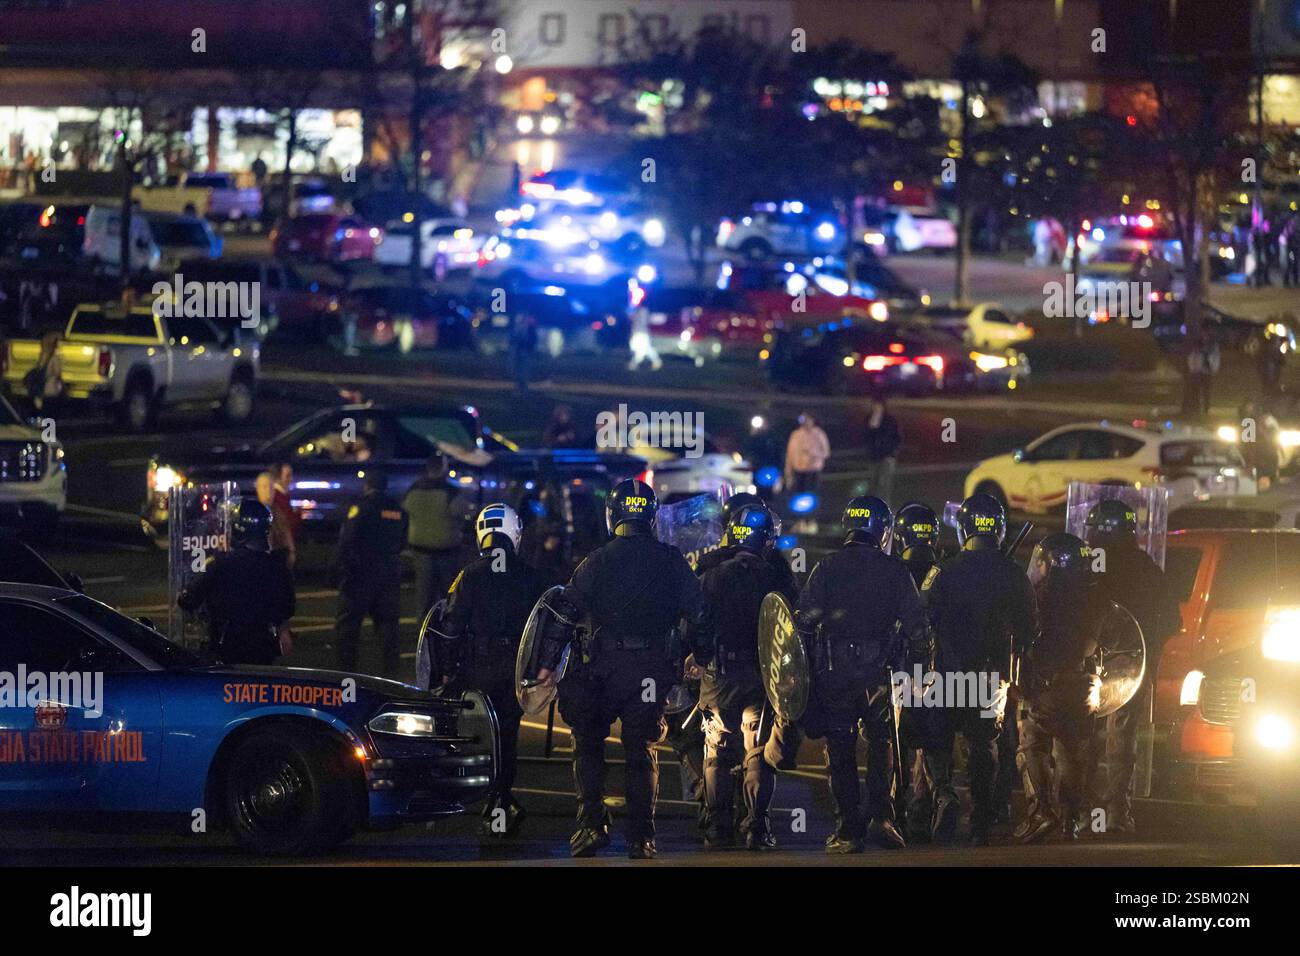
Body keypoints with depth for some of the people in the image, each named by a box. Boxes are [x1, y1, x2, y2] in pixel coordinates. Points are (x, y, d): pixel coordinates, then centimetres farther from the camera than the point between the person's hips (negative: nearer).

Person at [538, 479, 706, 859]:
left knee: (588, 744, 13)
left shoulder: (596, 563, -4)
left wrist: (548, 664, 5)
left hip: (605, 667, -2)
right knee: (641, 750, 9)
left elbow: (566, 612, -3)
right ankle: (642, 838, 4)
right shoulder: (672, 562, 2)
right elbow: (696, 612, 6)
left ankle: (592, 824, 0)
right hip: (654, 669, 2)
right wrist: (701, 658, 21)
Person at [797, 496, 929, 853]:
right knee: (882, 744, 14)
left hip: (833, 672, 0)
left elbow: (804, 620, -3)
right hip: (878, 672, 0)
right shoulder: (896, 572, 2)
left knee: (841, 752, 5)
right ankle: (881, 818, -2)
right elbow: (916, 627, 3)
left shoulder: (827, 567, 1)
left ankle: (848, 832, 4)